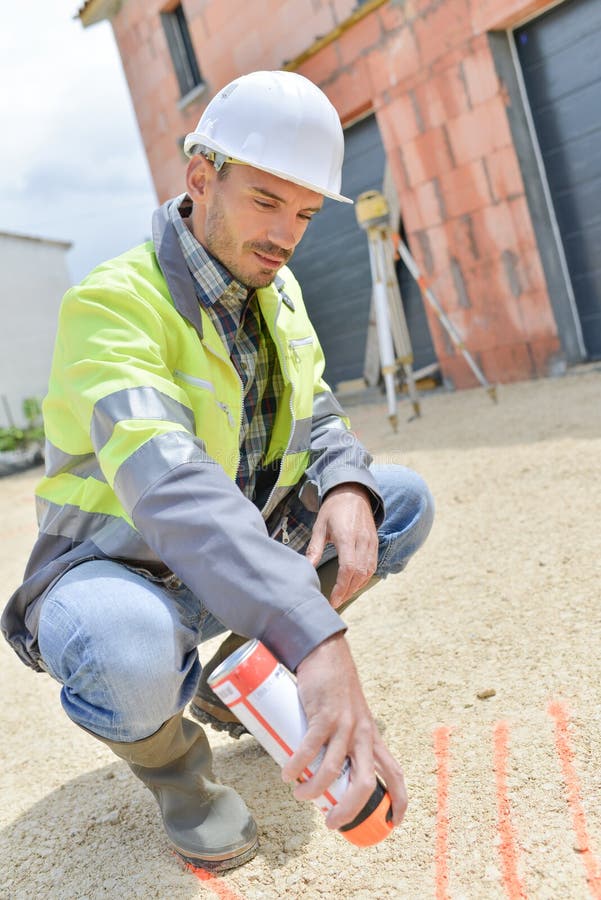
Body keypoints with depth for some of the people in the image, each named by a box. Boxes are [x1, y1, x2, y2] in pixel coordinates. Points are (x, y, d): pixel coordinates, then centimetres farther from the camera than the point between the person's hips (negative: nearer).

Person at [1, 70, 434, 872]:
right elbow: (168, 484, -39)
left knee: (404, 501, -3)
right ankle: (171, 760, -1)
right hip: (118, 570, -7)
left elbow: (315, 415, 6)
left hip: (236, 558, 7)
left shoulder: (275, 290, 2)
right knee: (124, 654, -41)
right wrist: (317, 640, -50)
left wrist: (346, 486, -20)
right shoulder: (114, 302, -24)